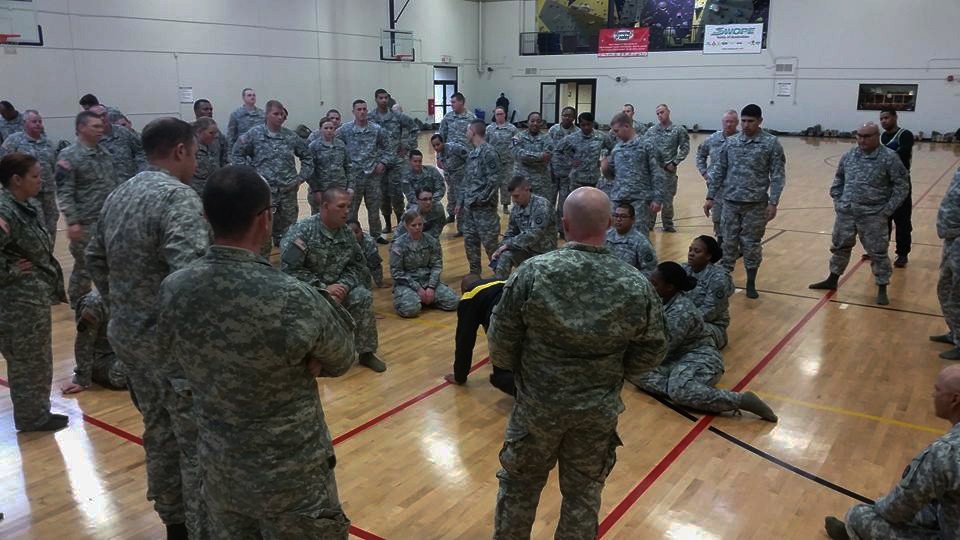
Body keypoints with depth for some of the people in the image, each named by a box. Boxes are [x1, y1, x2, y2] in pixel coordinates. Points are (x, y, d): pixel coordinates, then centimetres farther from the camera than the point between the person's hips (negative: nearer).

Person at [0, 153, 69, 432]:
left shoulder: (22, 207, 8)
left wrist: (49, 285, 14)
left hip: (33, 296, 10)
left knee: (34, 358, 19)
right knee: (29, 359, 4)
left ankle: (36, 412, 32)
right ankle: (32, 416, 18)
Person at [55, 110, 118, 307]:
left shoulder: (104, 152, 10)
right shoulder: (69, 156, -11)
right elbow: (64, 192, -14)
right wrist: (72, 222, -20)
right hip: (86, 222, -6)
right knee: (84, 265, 2)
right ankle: (78, 305, 18)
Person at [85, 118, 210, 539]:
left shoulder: (118, 196, 11)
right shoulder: (178, 196, -18)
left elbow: (95, 259, 21)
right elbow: (190, 273, -32)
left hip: (126, 334, 9)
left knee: (159, 432, 21)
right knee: (198, 443, 3)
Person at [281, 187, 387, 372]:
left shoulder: (347, 233, 1)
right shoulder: (302, 230, -17)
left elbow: (357, 266, 5)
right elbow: (289, 269, -22)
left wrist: (344, 285, -17)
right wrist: (323, 288, -25)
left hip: (336, 287, 5)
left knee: (363, 296, -19)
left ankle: (366, 352, -1)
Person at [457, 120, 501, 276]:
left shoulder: (489, 152, -13)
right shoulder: (472, 153, 14)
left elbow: (494, 180, -17)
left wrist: (481, 199, -16)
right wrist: (460, 201, 15)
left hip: (484, 206, -8)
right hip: (469, 206, 8)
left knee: (490, 242, -3)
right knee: (469, 240, 12)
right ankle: (474, 273, 24)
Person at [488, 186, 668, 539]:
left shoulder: (532, 273, -20)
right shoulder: (636, 286, -16)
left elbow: (501, 341, -11)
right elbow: (651, 353, -4)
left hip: (537, 404, -1)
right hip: (599, 411, 1)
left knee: (519, 486, 22)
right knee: (583, 495, 21)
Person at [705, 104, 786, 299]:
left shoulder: (771, 143, -4)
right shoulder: (730, 142, 5)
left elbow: (777, 176, -5)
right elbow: (719, 171, 8)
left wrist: (773, 202, -12)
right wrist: (710, 197, 5)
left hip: (756, 204, -2)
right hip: (730, 202, 2)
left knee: (751, 244, 5)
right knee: (729, 242, 8)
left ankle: (751, 283, 18)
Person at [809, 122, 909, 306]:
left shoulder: (889, 157, -10)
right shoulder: (848, 155, 4)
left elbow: (902, 185, -6)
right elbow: (838, 179, 17)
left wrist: (887, 210, -10)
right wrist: (837, 201, 7)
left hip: (873, 216, -4)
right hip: (846, 213, 4)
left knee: (877, 253, 3)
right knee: (840, 247, 17)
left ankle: (882, 289, 16)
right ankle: (832, 280, 34)